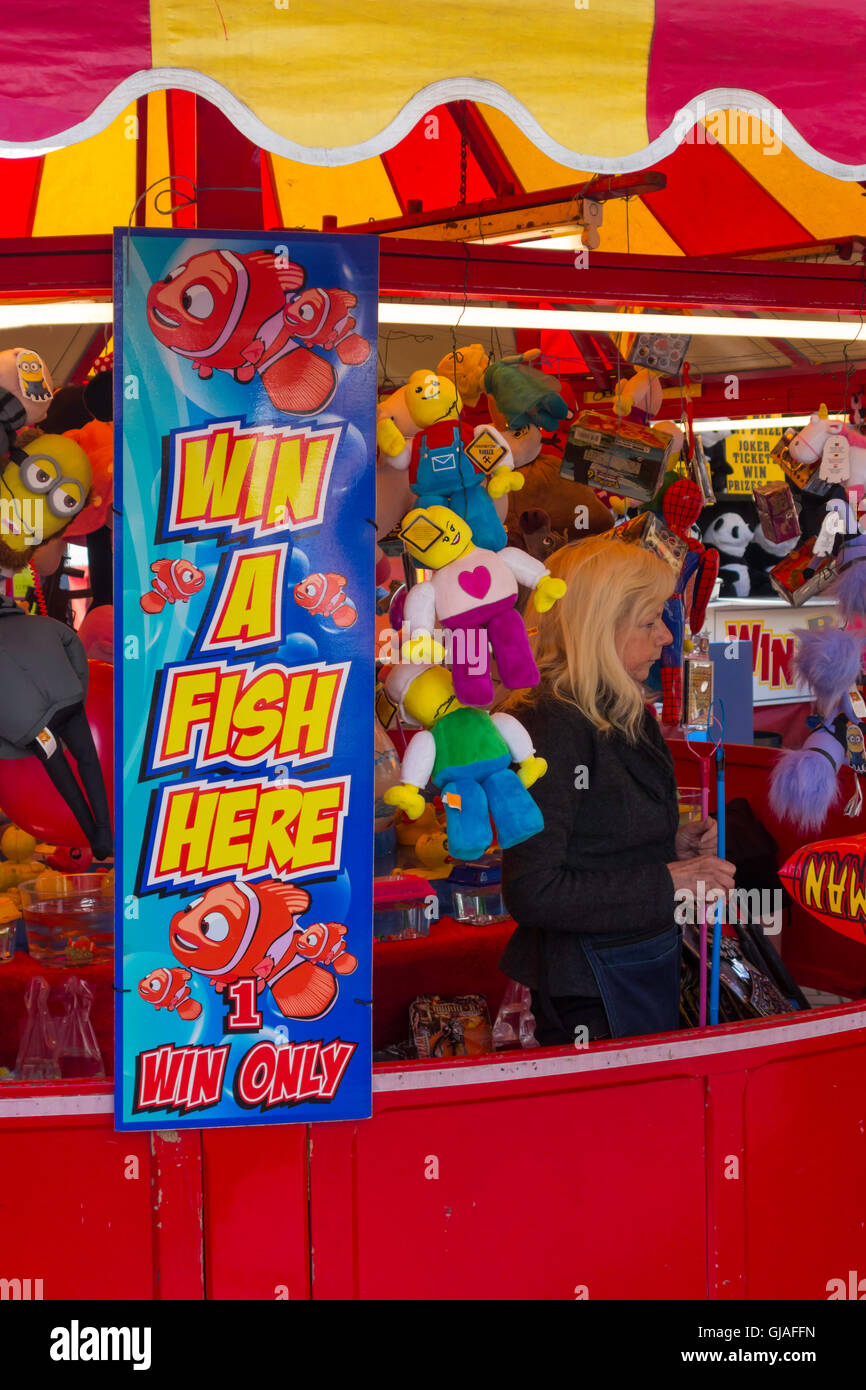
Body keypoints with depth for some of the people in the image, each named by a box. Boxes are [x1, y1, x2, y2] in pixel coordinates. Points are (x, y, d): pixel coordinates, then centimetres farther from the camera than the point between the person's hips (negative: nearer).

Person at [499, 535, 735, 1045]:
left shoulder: (622, 714, 8)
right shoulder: (553, 727, -22)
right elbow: (533, 892, -26)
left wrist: (673, 845, 2)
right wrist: (664, 882, -21)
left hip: (649, 965, 9)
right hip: (594, 992, -9)